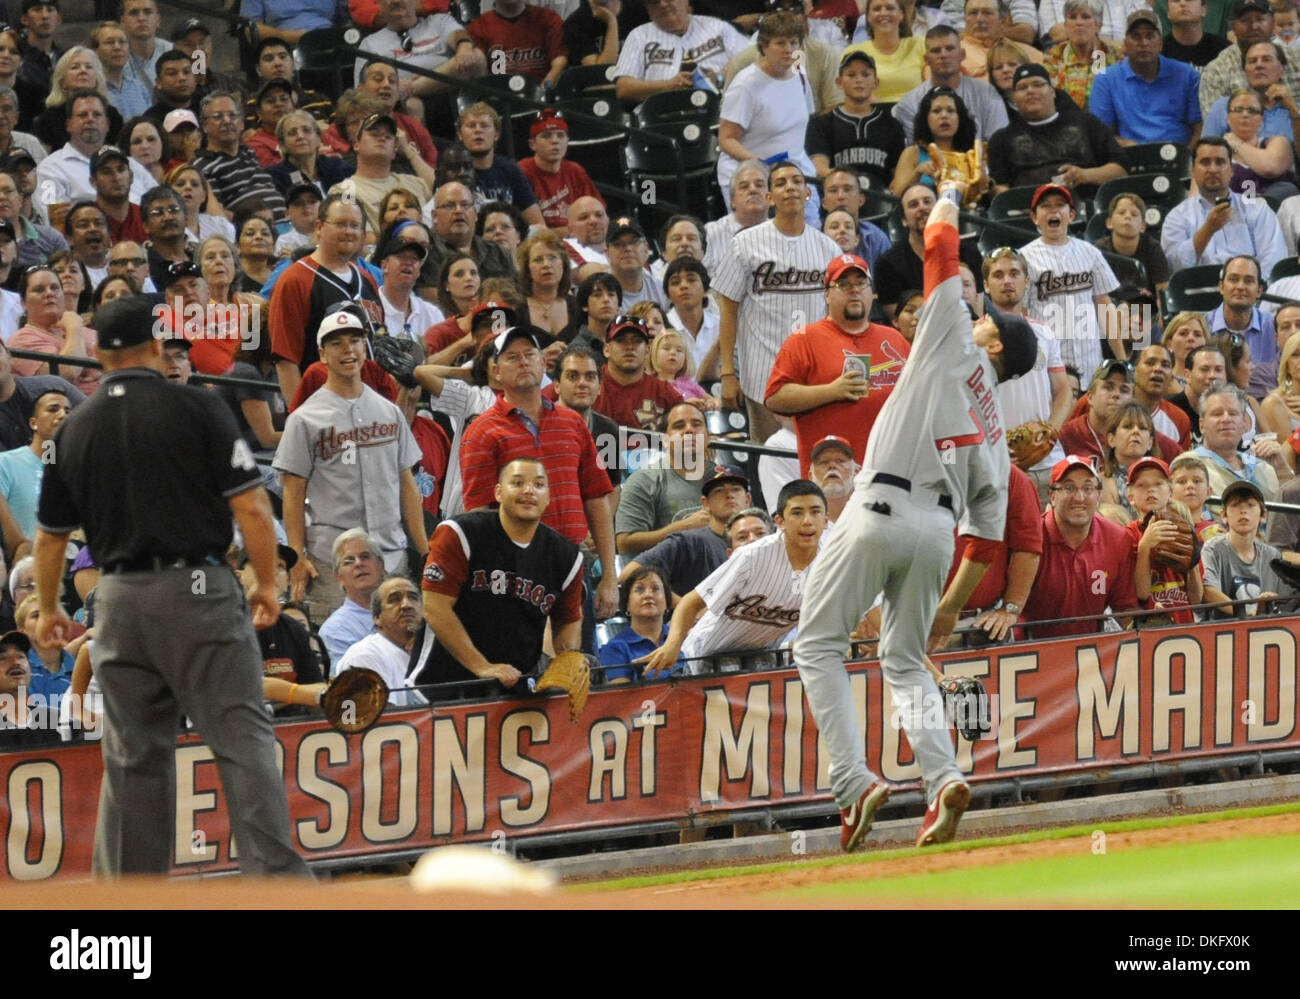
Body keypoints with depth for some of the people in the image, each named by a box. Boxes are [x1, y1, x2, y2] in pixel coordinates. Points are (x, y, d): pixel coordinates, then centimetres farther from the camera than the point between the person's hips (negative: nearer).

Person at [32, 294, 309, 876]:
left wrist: (48, 610, 32)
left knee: (133, 757, 10)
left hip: (120, 603, 4)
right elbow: (250, 506, -8)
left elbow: (50, 537, 17)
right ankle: (276, 875, -14)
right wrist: (267, 584, 6)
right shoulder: (196, 409, -5)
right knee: (242, 740, -5)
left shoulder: (74, 430, 8)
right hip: (199, 589, -4)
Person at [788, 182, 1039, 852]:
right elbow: (986, 529, 19)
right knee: (906, 660, 19)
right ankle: (943, 777, -6)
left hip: (884, 508, -7)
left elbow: (940, 245, 10)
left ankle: (854, 781, -15)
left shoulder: (956, 346, 8)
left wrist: (951, 196, 28)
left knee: (819, 643, 0)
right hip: (939, 528, 7)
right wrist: (951, 608, 24)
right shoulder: (994, 429, 23)